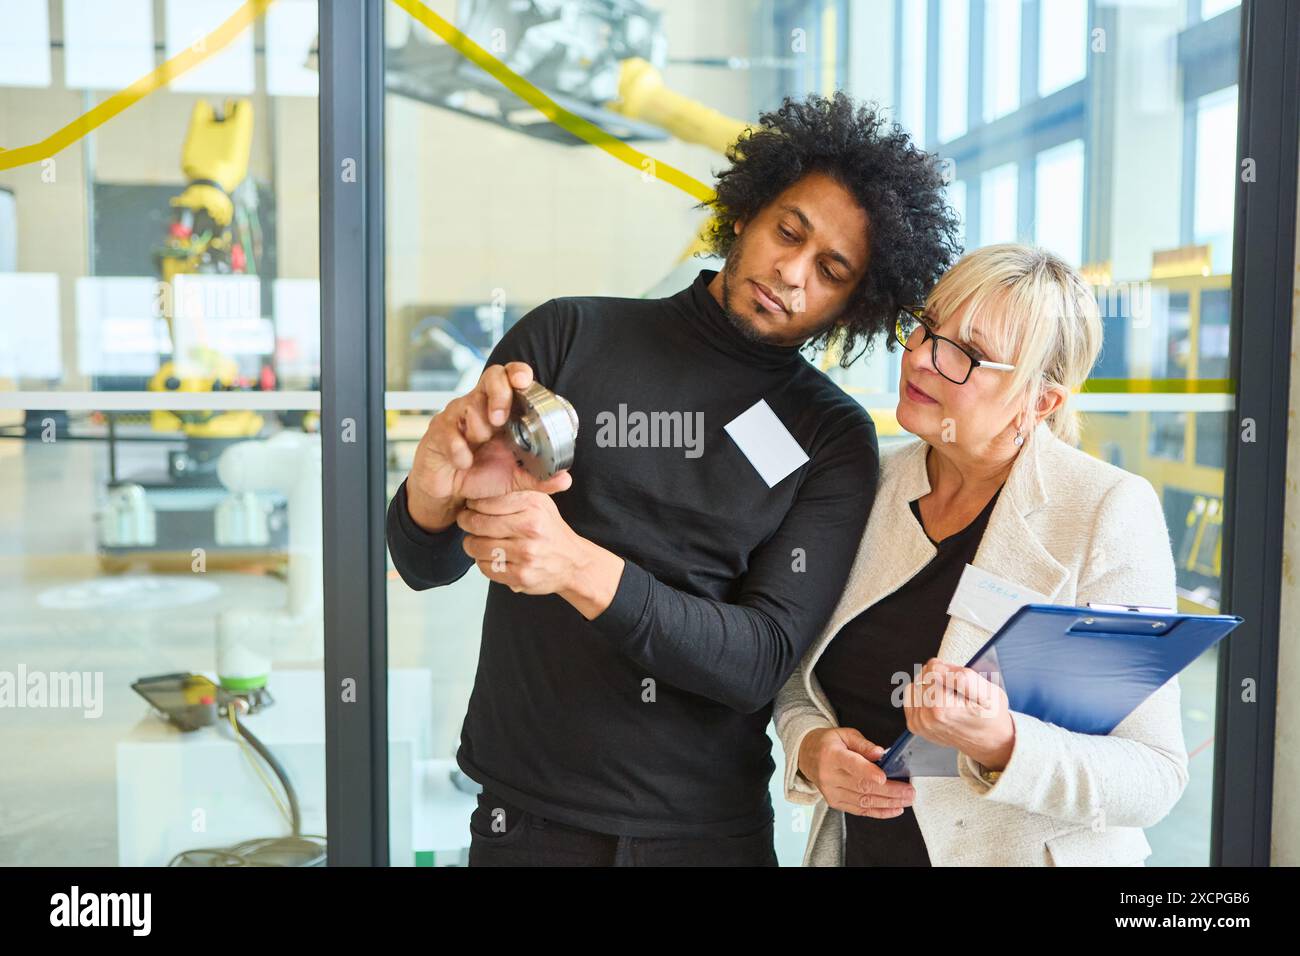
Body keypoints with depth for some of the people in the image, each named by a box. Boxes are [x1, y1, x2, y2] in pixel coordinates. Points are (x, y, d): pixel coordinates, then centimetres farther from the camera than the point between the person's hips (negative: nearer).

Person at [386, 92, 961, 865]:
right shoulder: (569, 337, -5)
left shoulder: (836, 441, -5)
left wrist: (581, 568, -29)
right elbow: (425, 564, -3)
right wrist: (436, 487, -26)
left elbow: (763, 659, -15)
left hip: (708, 830, 0)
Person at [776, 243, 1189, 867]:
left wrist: (1002, 745, -34)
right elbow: (797, 679, 5)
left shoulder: (1111, 511, -17)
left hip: (1028, 853, -4)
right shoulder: (867, 484, -5)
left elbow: (1154, 778, -19)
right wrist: (809, 746, -14)